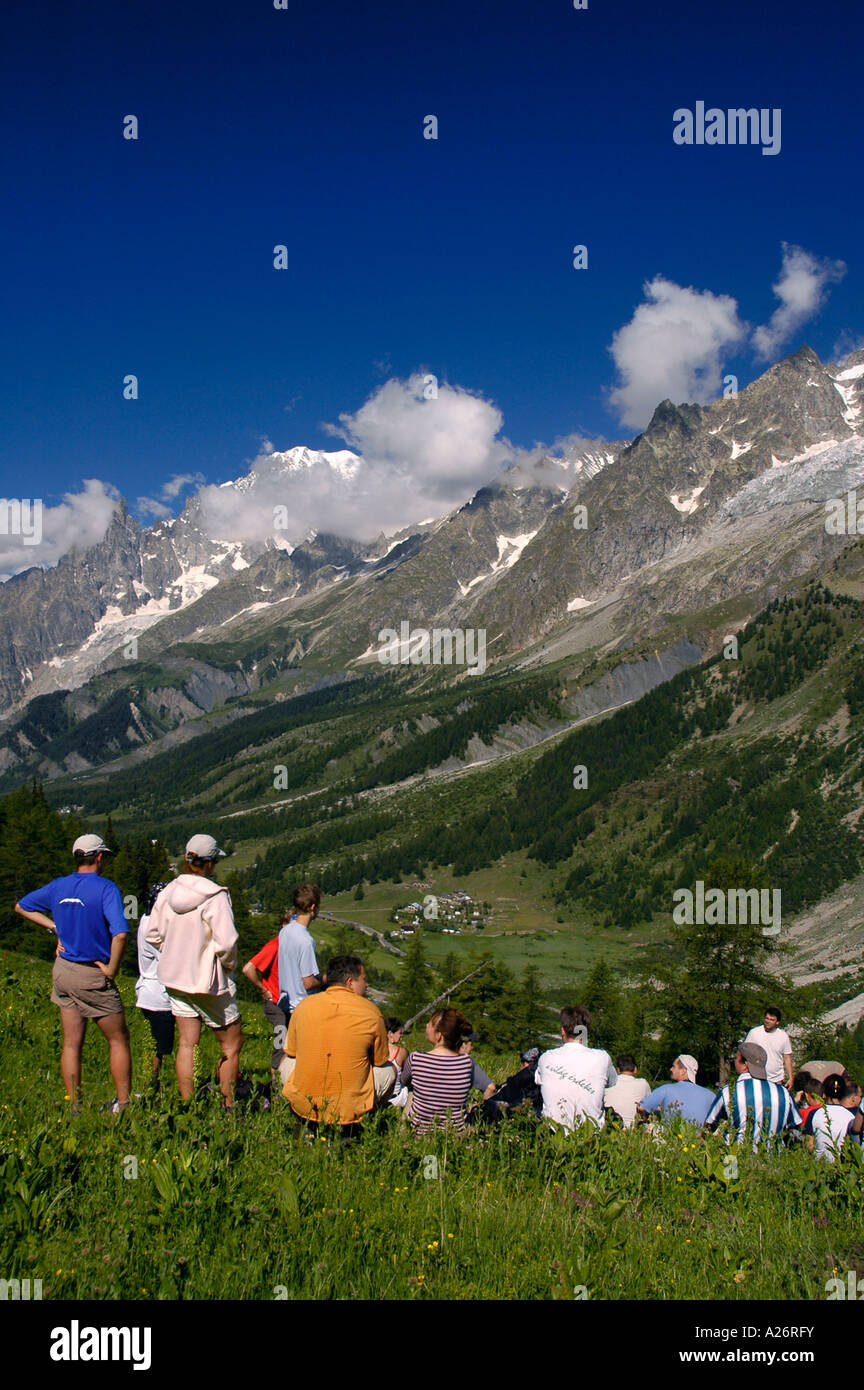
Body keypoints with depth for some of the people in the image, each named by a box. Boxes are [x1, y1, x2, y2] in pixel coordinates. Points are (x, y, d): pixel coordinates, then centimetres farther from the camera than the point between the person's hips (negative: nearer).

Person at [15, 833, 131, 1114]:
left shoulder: (58, 887, 4)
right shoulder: (105, 888, -16)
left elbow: (21, 906, 20)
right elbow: (120, 934, -29)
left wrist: (55, 927, 12)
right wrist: (112, 969, -15)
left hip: (63, 971, 6)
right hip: (93, 975, -6)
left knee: (71, 1043, 11)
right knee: (118, 1041, 9)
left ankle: (74, 1106, 15)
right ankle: (123, 1104, 13)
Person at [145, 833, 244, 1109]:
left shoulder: (168, 892, -1)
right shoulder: (215, 896, -19)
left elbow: (152, 934, 8)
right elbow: (226, 943, -24)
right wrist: (230, 965, -6)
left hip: (175, 977, 6)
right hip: (210, 981, -6)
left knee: (187, 1043, 9)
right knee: (232, 1044, 10)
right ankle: (228, 1106, 13)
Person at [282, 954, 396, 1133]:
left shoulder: (304, 1005, 0)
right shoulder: (370, 1012, -6)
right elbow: (380, 1063, 6)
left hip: (303, 1104, 2)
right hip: (351, 1107, -2)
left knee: (286, 1062, 32)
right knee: (389, 1070, 24)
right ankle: (349, 1130, 18)